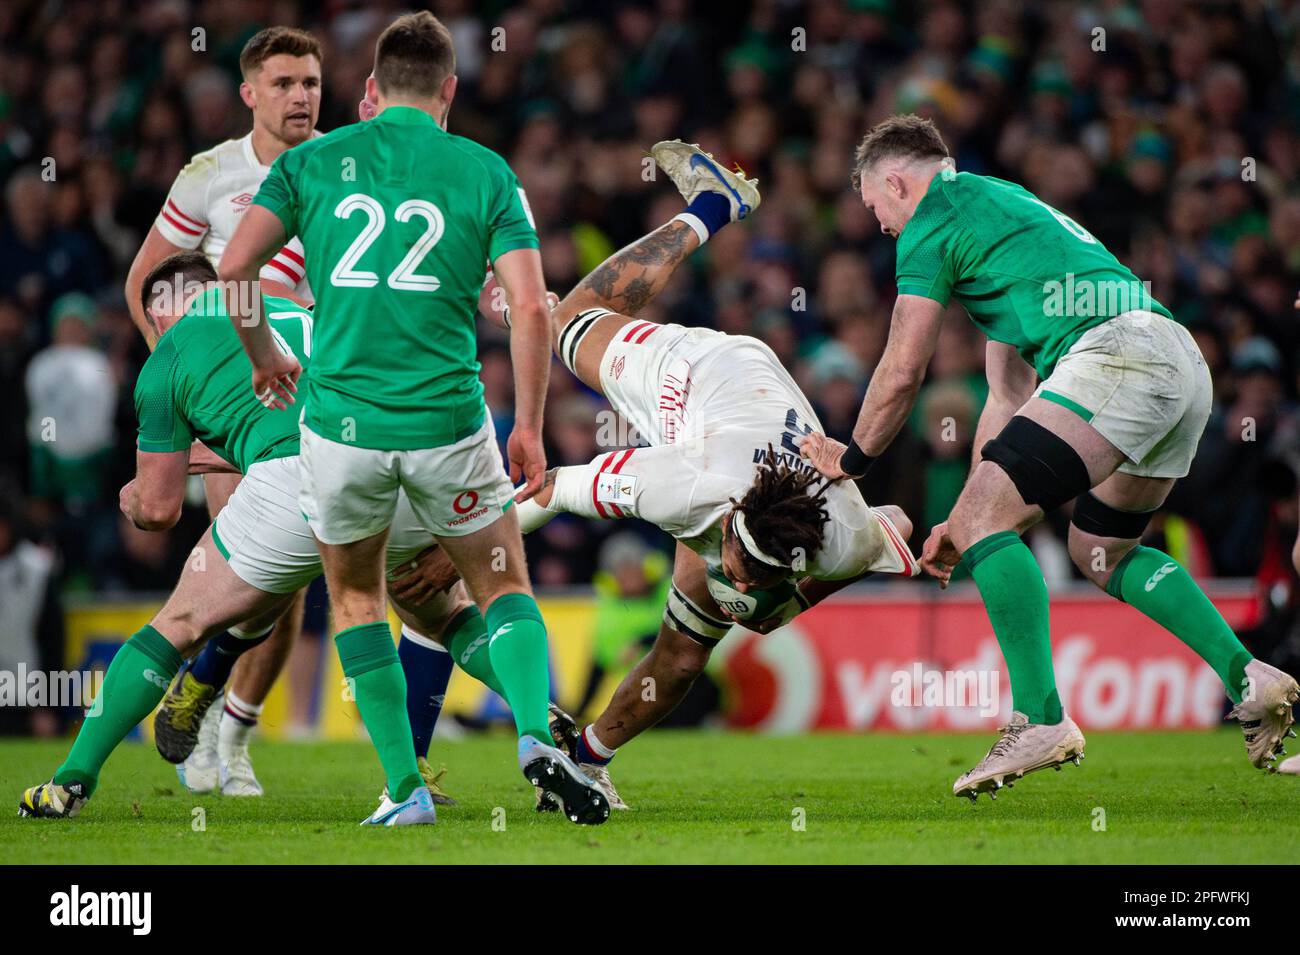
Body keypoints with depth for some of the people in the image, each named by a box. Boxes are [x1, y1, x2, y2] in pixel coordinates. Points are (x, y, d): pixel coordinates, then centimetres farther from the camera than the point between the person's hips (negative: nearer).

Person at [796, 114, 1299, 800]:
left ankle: (1042, 719, -20)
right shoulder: (1003, 207, 35)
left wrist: (851, 459, 22)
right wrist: (965, 521, 33)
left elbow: (902, 372, 5)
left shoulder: (931, 221, 6)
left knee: (984, 522, -11)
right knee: (1098, 551, 24)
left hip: (1119, 351, -10)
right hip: (1185, 366, 10)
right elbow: (1009, 398, 34)